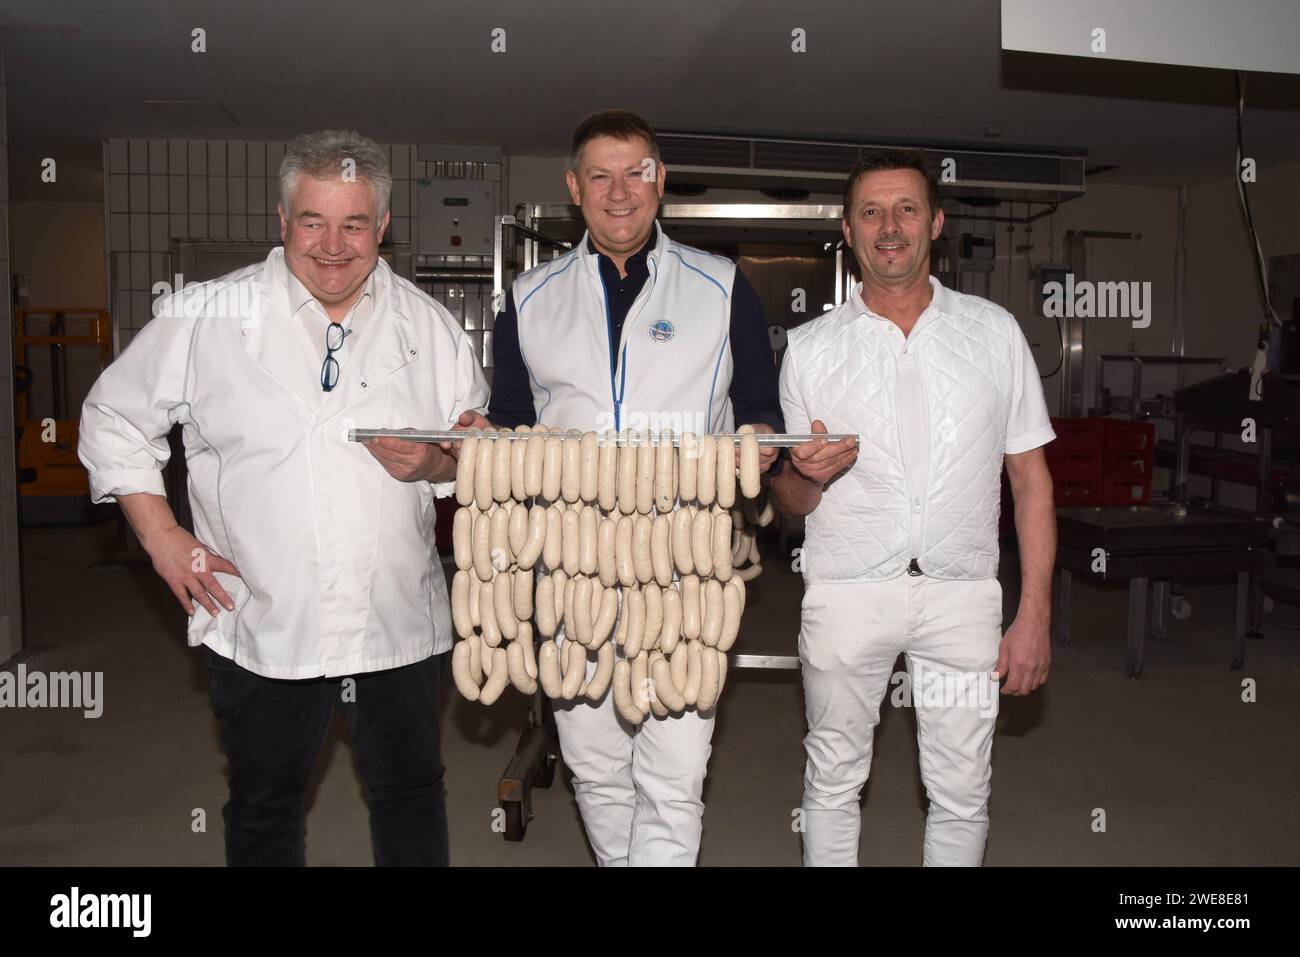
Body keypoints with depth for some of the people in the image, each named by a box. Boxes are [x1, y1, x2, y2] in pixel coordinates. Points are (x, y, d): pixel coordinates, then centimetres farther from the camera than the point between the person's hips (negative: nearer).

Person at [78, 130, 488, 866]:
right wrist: (162, 538, -2)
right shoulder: (205, 317, -3)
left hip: (399, 622, 2)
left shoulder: (430, 327, 2)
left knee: (411, 797, 18)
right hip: (263, 627, -1)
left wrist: (435, 464, -15)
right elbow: (114, 420, 6)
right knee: (264, 811, 19)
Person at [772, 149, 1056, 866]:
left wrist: (1034, 616, -2)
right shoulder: (809, 347, 2)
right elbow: (789, 502, 6)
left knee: (961, 793, 8)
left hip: (962, 596, 1)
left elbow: (1030, 478, 4)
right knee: (834, 781, 11)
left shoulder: (993, 331, 3)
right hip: (846, 593, 0)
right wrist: (810, 476, -19)